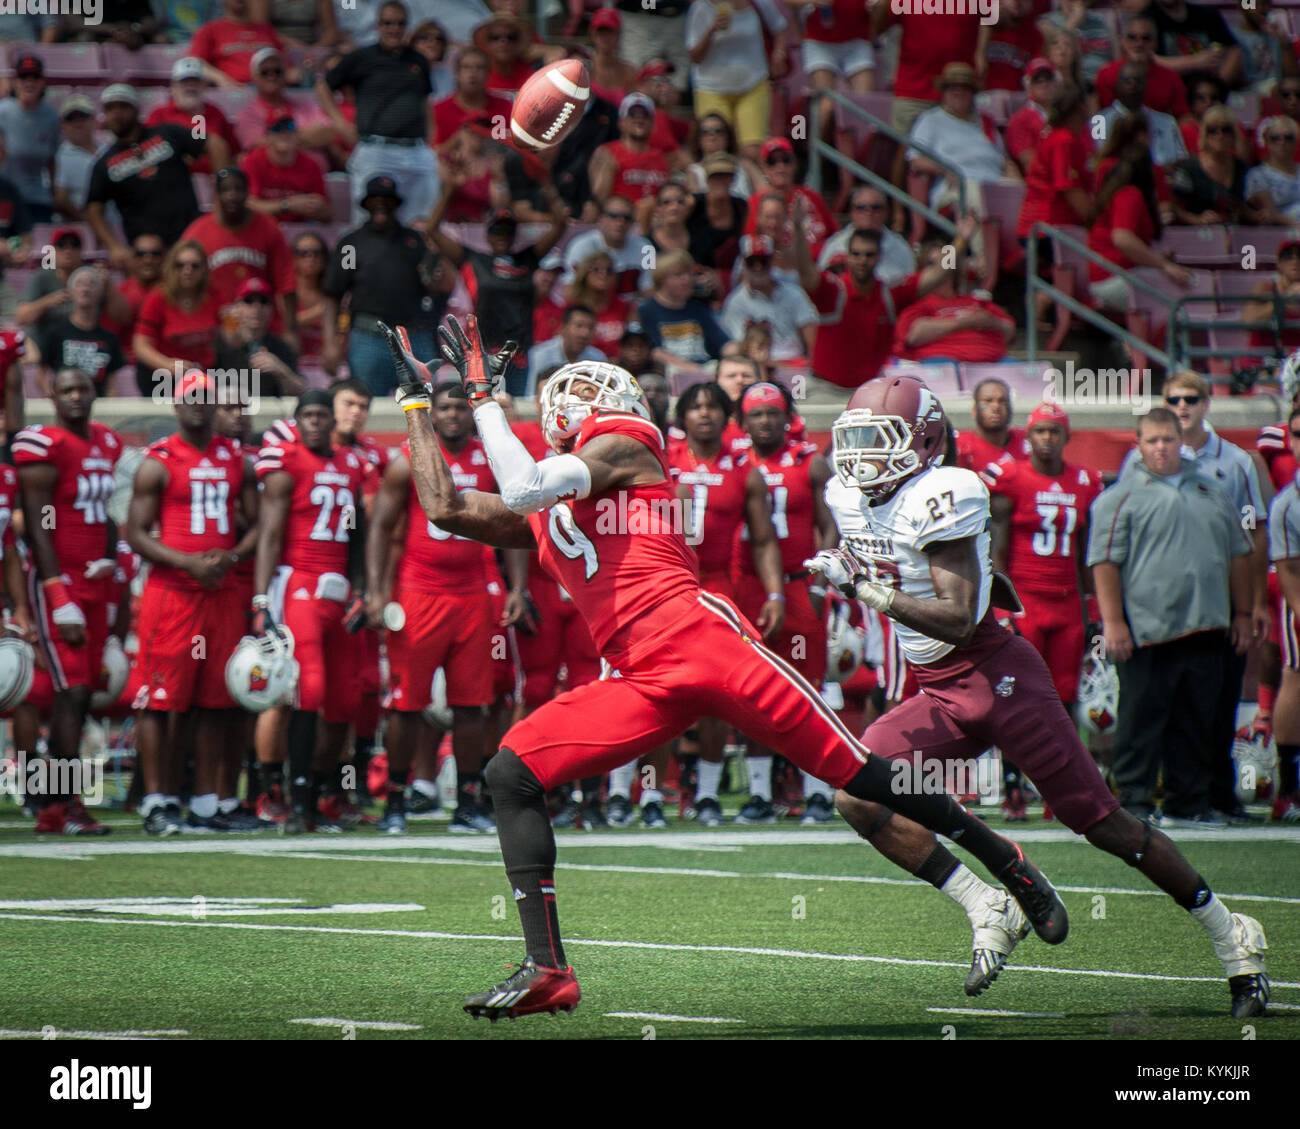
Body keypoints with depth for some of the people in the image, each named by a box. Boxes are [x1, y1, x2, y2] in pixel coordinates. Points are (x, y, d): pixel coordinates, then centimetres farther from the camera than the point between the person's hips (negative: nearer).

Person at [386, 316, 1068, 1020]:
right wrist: (415, 400, 30)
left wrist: (483, 398, -1)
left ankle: (1007, 864, 13)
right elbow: (445, 507, 24)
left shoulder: (623, 446, 5)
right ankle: (547, 971, -12)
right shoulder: (538, 516, 26)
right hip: (641, 683, 6)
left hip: (702, 638, -6)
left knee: (855, 771, -5)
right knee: (511, 776, -10)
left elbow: (524, 489, -8)